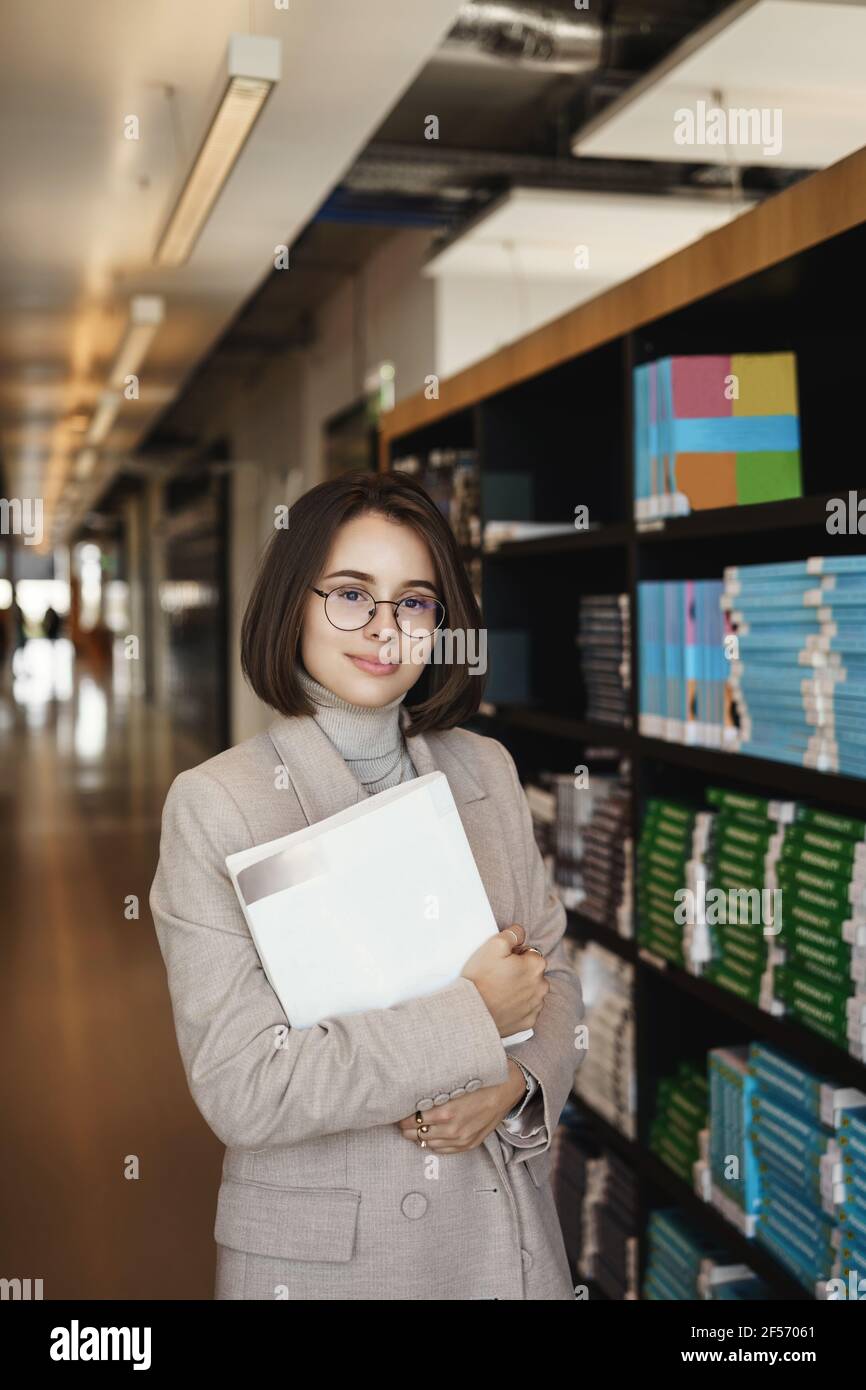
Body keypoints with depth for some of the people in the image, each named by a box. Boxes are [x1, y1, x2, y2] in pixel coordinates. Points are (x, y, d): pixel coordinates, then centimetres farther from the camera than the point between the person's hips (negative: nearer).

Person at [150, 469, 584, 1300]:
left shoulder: (486, 771, 1)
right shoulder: (212, 803, -14)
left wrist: (516, 1085, -13)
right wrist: (473, 1018, -18)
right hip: (316, 1255, -4)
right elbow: (239, 1090, -19)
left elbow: (552, 971, 7)